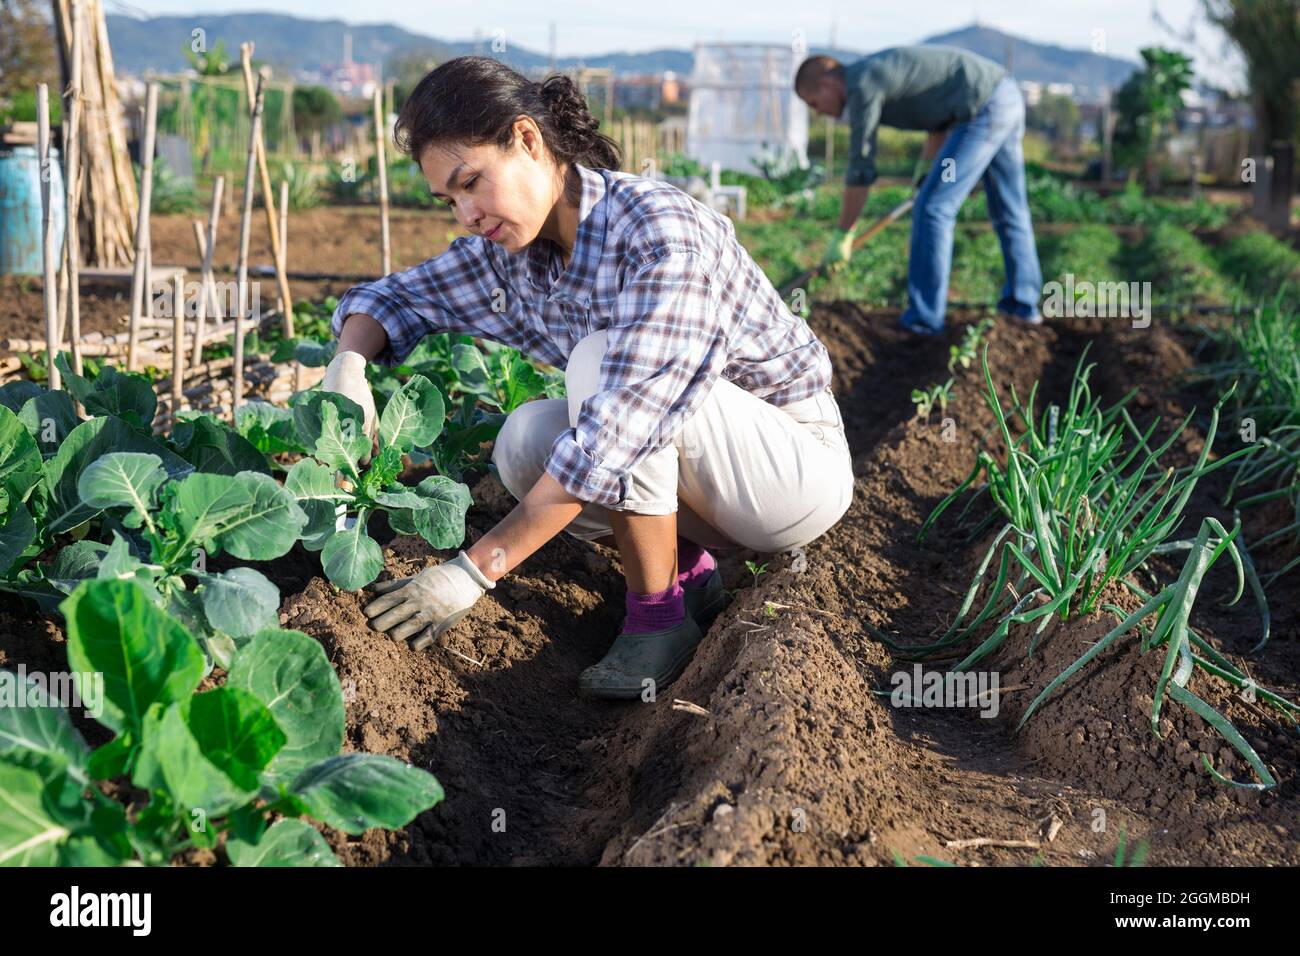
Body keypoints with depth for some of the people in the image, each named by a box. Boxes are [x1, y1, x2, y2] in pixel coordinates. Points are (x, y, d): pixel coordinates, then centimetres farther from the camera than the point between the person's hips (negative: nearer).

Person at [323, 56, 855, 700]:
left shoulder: (662, 232, -29)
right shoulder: (510, 252, -5)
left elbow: (615, 434, -35)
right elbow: (393, 297, 9)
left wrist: (476, 569, -34)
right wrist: (348, 365, -16)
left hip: (800, 460, -7)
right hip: (702, 474, 7)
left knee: (600, 361, -28)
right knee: (525, 439, -16)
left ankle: (658, 615, -16)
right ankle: (687, 569, 2)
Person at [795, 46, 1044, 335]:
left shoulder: (861, 86, -10)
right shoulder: (879, 68, 19)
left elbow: (860, 171, -9)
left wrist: (842, 236, -2)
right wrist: (927, 164, 23)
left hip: (984, 109, -10)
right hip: (1008, 95, 10)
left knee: (933, 209, -6)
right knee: (1009, 210, 19)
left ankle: (924, 320, -2)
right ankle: (1023, 303, 30)